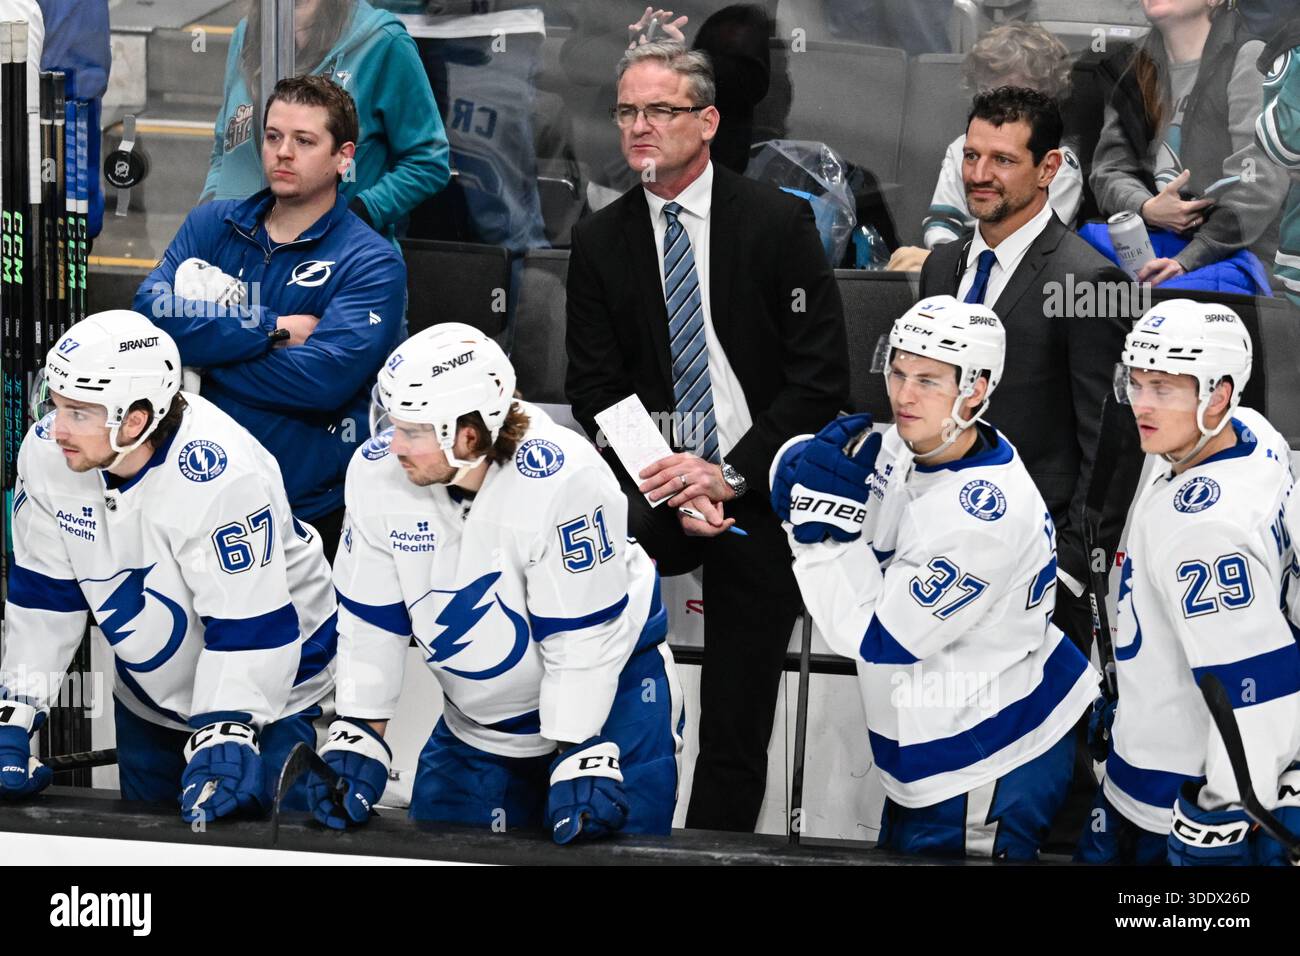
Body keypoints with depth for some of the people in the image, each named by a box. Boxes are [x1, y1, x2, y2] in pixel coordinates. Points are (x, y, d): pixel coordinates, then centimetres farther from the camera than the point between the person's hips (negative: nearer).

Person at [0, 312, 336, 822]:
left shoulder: (223, 476, -36)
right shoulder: (46, 451, -18)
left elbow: (247, 629, -32)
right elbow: (41, 594, -7)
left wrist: (222, 743, -35)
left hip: (270, 679, -6)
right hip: (147, 693, 6)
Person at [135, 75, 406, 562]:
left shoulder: (371, 263, -9)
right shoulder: (213, 224, 6)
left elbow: (322, 378, -23)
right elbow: (151, 312, -11)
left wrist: (205, 345, -14)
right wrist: (272, 329, -18)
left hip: (309, 513, -4)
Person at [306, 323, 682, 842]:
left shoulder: (564, 480, -32)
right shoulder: (376, 471, -17)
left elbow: (582, 640, -26)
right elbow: (369, 621, -7)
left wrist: (578, 765, -25)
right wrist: (357, 741, -10)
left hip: (605, 692, -5)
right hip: (474, 720, 5)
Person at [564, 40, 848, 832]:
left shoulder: (779, 223, -4)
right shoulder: (600, 240, 4)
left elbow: (822, 378, -7)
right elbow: (596, 389, 2)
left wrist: (731, 476, -17)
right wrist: (665, 485, -14)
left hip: (758, 496, -2)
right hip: (655, 485, 2)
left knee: (737, 729, 0)